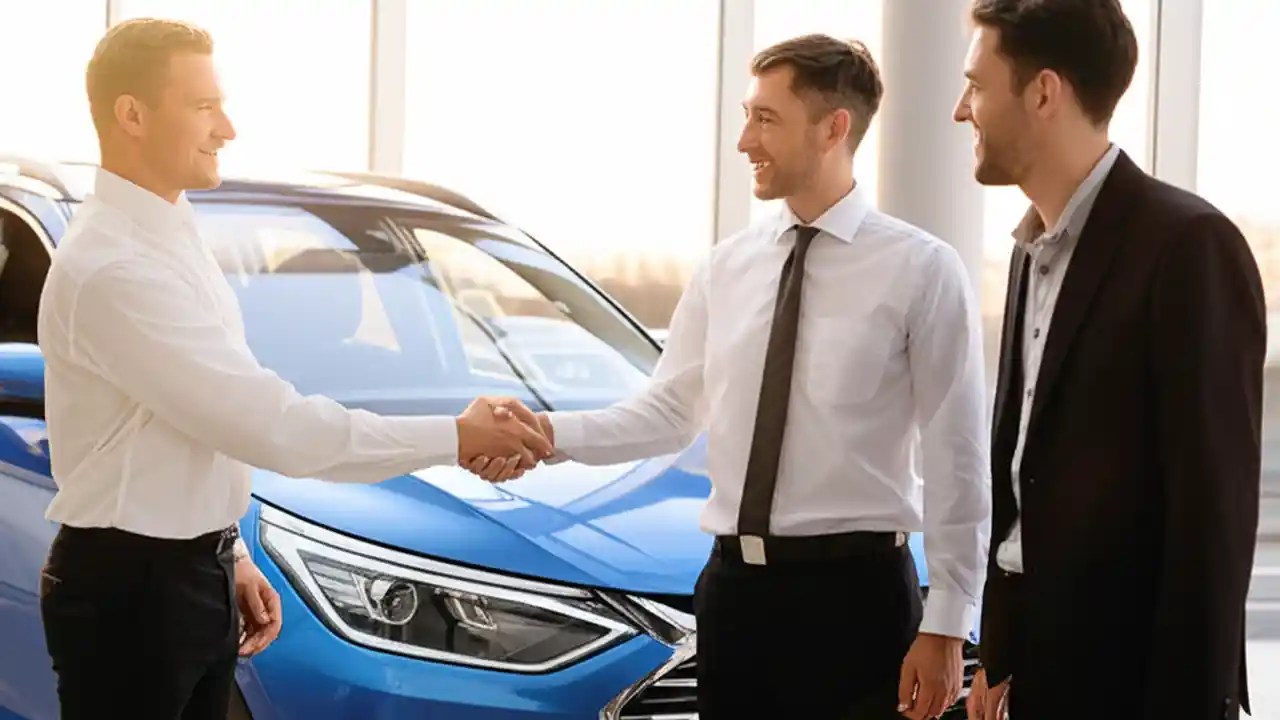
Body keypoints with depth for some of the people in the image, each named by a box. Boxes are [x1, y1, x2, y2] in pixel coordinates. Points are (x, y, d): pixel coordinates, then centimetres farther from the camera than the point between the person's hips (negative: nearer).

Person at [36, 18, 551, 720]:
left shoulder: (168, 237, 9)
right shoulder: (113, 268, -23)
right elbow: (273, 426, -26)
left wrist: (226, 558, 17)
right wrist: (456, 438, -20)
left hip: (190, 574, 9)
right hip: (129, 590, -9)